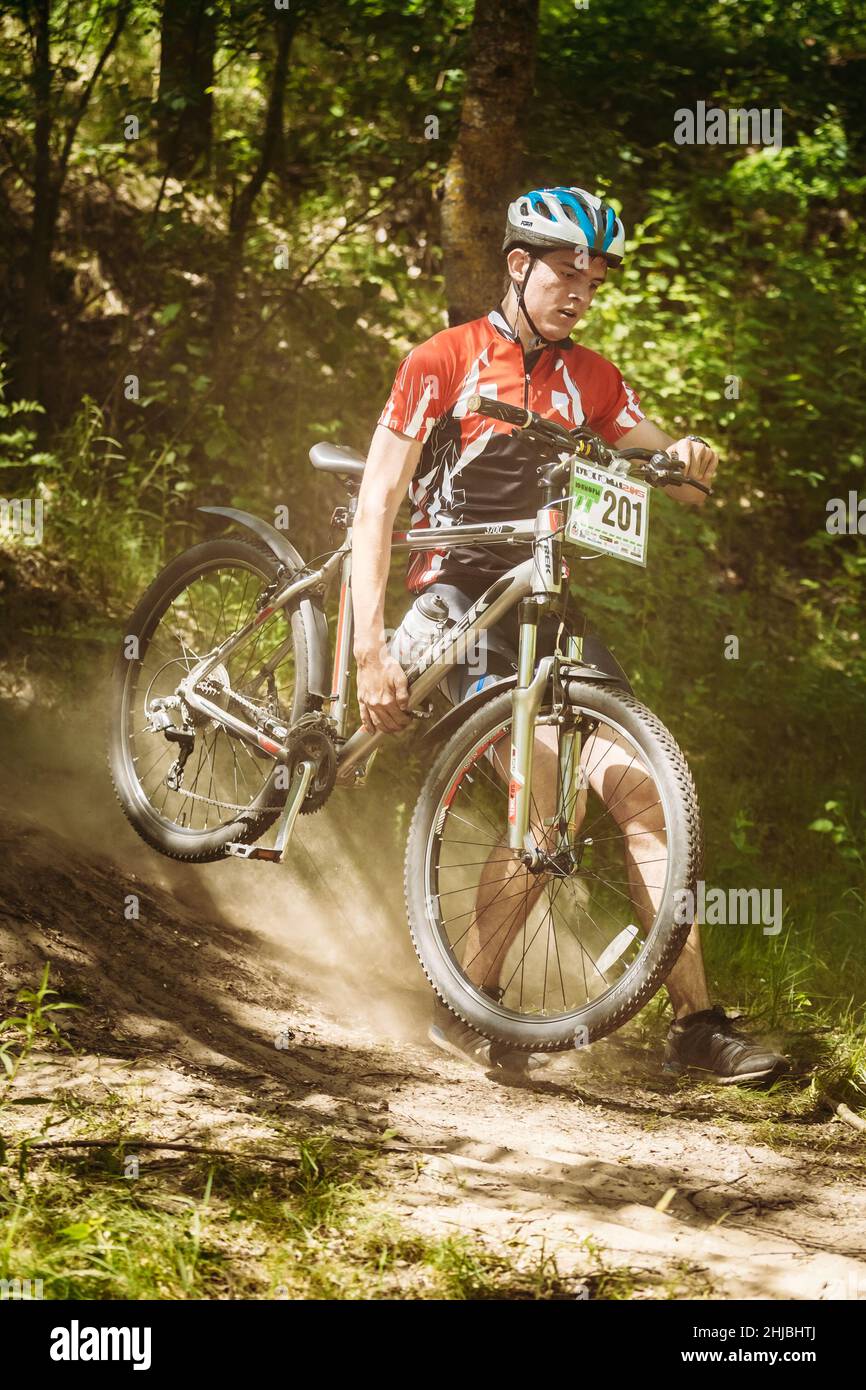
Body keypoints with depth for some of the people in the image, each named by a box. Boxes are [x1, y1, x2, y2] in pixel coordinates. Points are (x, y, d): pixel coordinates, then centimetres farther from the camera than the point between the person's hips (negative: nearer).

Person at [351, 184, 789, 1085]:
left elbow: (677, 484, 7)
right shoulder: (443, 362, -5)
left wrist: (687, 459, -20)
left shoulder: (590, 379, 11)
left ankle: (695, 1022, -8)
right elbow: (374, 507, -11)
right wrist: (371, 648, -22)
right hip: (456, 589, -5)